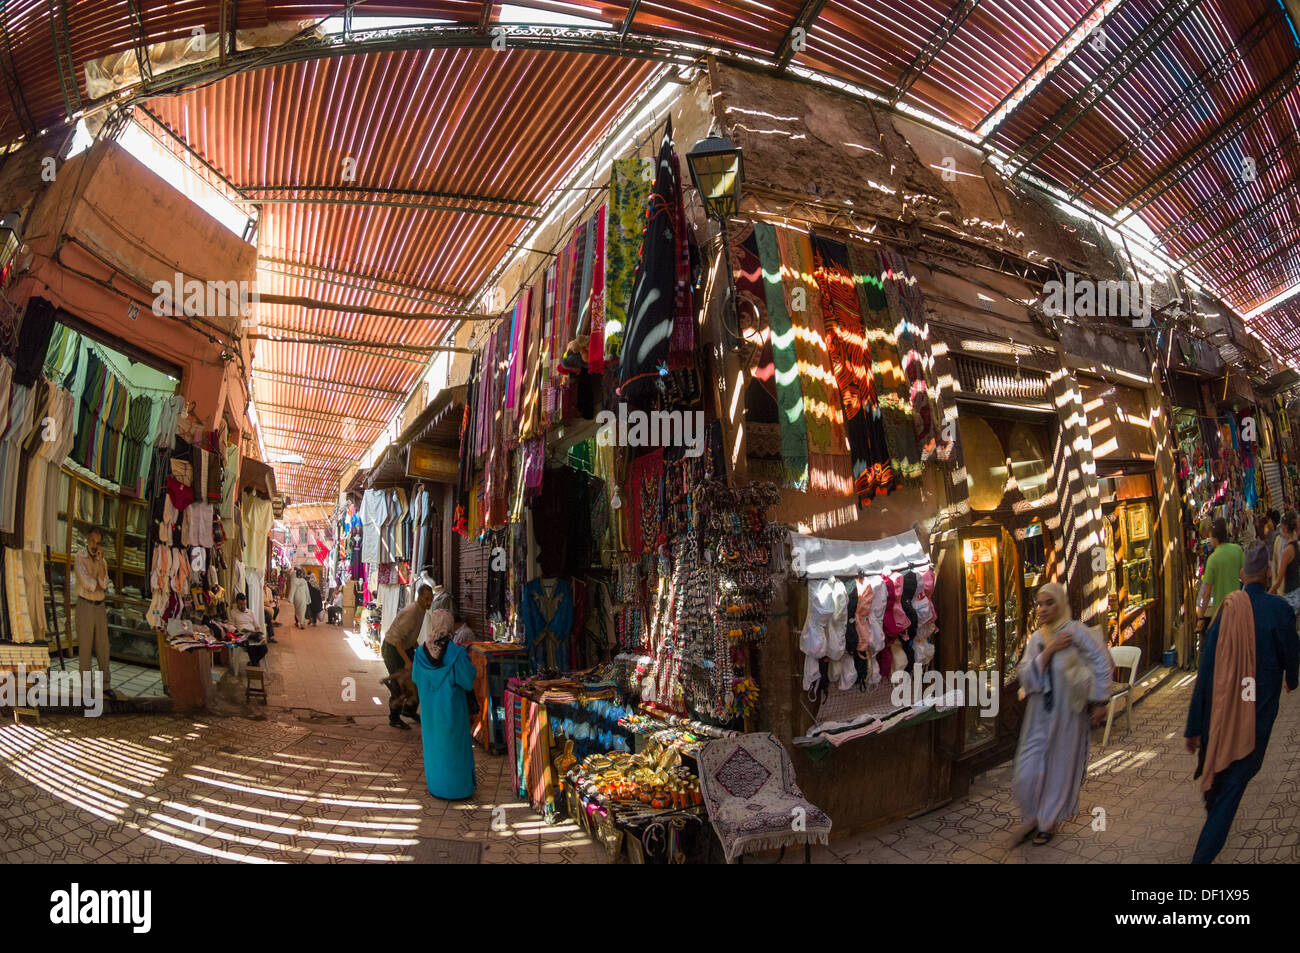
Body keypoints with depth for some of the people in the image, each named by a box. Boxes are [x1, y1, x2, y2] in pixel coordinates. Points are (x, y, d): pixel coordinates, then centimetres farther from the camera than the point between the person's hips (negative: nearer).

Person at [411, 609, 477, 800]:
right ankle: (456, 784, 19)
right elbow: (468, 680, -15)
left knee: (433, 742, 19)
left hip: (429, 706, 4)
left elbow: (416, 679, 3)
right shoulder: (456, 652, -20)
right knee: (454, 743, 10)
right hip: (451, 706, -4)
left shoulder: (421, 652, -8)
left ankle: (434, 781, 30)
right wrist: (466, 659, -1)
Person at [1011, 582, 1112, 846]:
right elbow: (1027, 677, -7)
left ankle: (1050, 821, 29)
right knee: (1028, 771, 3)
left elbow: (1102, 662, -7)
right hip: (1039, 713, 4)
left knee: (1061, 768, 9)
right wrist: (1049, 649, -17)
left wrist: (1099, 701, -6)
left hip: (1067, 713, -4)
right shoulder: (1036, 638, 3)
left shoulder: (1075, 631, -10)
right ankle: (1032, 817, 27)